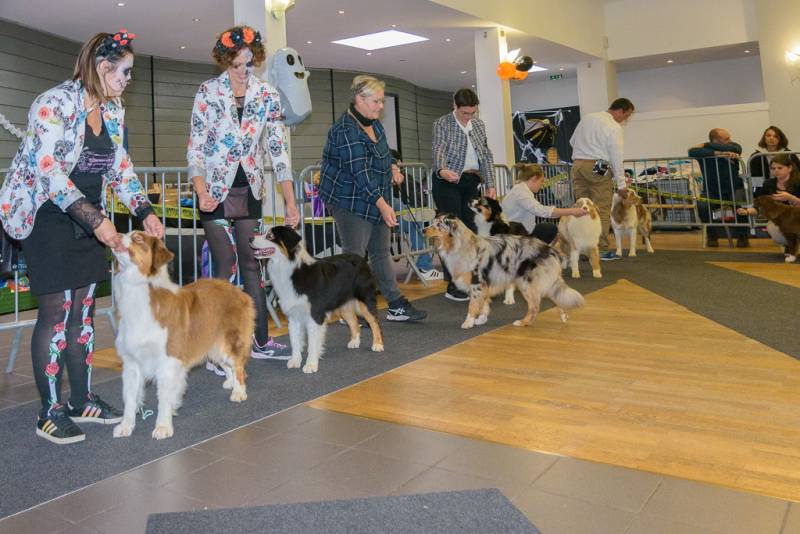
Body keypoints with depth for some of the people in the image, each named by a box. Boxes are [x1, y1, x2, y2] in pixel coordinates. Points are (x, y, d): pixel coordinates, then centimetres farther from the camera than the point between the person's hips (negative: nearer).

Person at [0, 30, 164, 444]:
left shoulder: (113, 111, 7)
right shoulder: (54, 104, -17)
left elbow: (120, 168, 13)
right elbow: (49, 171, -23)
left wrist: (145, 212, 0)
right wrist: (97, 220, -28)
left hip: (89, 219, 7)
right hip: (47, 217, -7)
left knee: (84, 310, 8)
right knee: (56, 313, -5)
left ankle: (81, 402, 18)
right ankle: (50, 412, 7)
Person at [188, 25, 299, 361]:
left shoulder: (267, 95, 2)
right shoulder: (208, 92, -6)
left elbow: (277, 148, 1)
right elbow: (195, 147, -7)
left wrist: (290, 201, -4)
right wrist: (201, 191, -23)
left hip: (249, 191, 3)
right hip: (216, 192, -3)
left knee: (251, 263, 7)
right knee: (225, 265, -7)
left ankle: (261, 341, 15)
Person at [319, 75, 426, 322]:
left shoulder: (374, 123, 10)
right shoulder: (346, 130, -19)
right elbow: (359, 171, -27)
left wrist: (392, 167, 6)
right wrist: (381, 203, -32)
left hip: (377, 201, 9)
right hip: (351, 201, -9)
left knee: (382, 252, 11)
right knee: (355, 255, -5)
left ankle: (396, 306, 17)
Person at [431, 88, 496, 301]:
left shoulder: (479, 125, 15)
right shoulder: (441, 124, -2)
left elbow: (486, 155, 14)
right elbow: (439, 150, -17)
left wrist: (490, 184, 5)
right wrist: (442, 170, -38)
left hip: (472, 183, 6)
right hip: (448, 182, -6)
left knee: (473, 231, 5)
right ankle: (452, 286, -4)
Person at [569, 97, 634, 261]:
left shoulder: (587, 118, 13)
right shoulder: (614, 128, -7)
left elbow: (572, 141, 20)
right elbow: (616, 157, -8)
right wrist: (621, 183, -3)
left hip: (577, 164, 6)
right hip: (598, 168, -6)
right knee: (602, 210, -1)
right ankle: (601, 249, -2)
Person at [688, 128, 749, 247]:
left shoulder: (734, 146, -5)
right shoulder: (705, 151, -11)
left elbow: (735, 149, -30)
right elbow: (692, 152, -34)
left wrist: (707, 145, -24)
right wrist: (719, 153, -37)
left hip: (734, 189, 1)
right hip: (711, 191, -1)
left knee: (740, 204, -31)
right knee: (702, 206, -31)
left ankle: (742, 236, -4)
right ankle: (712, 236, -3)